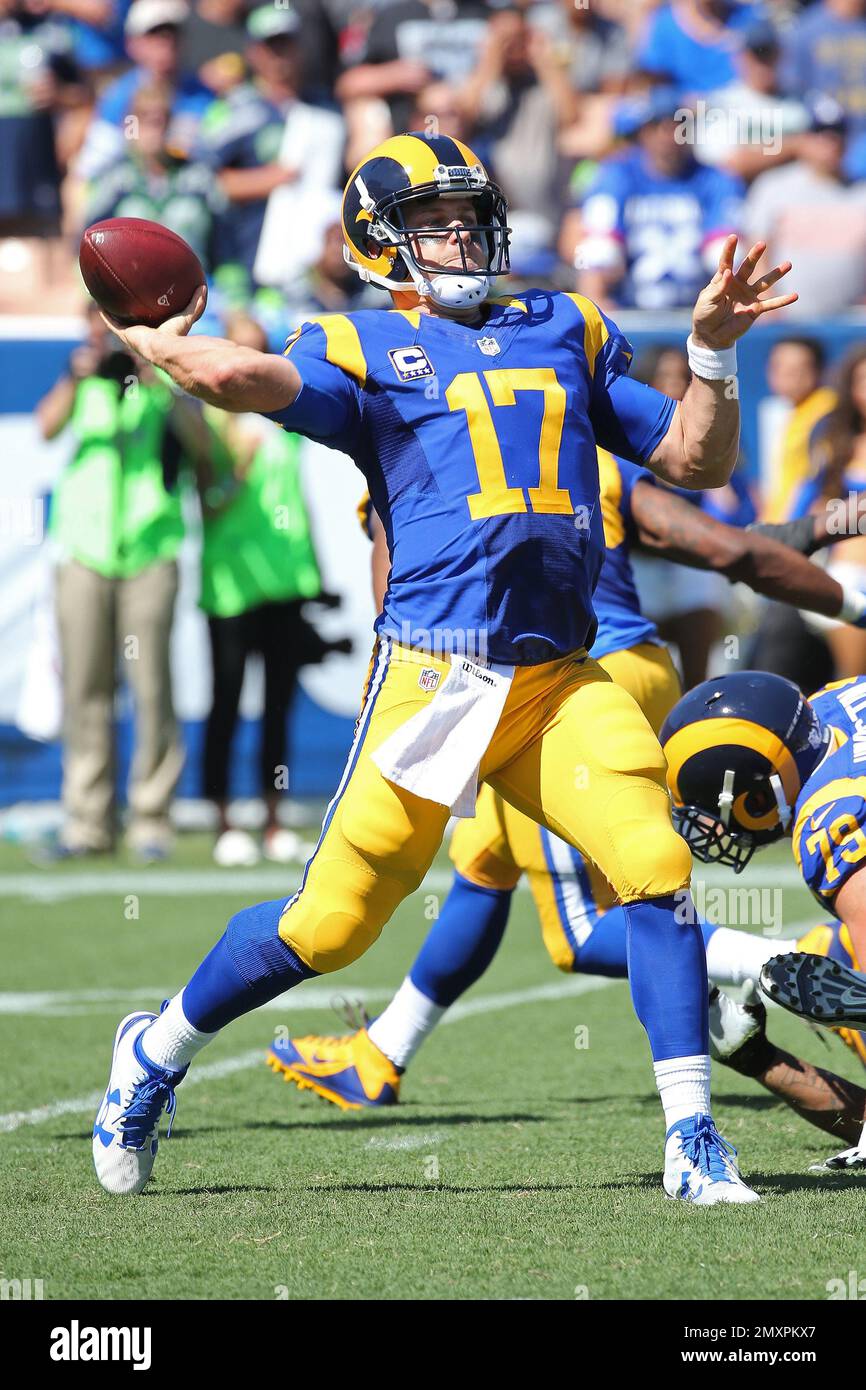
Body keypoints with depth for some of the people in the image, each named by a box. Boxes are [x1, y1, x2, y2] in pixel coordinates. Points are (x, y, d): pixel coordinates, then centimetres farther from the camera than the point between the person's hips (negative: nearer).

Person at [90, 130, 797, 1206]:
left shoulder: (567, 332, 21)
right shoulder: (362, 349, 5)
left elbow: (697, 461, 21)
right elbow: (244, 378, -16)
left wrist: (711, 350, 7)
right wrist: (149, 343, 1)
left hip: (562, 682, 4)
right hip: (433, 674, -4)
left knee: (653, 864, -17)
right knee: (332, 921, -1)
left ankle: (692, 1142, -10)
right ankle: (158, 1052, 24)